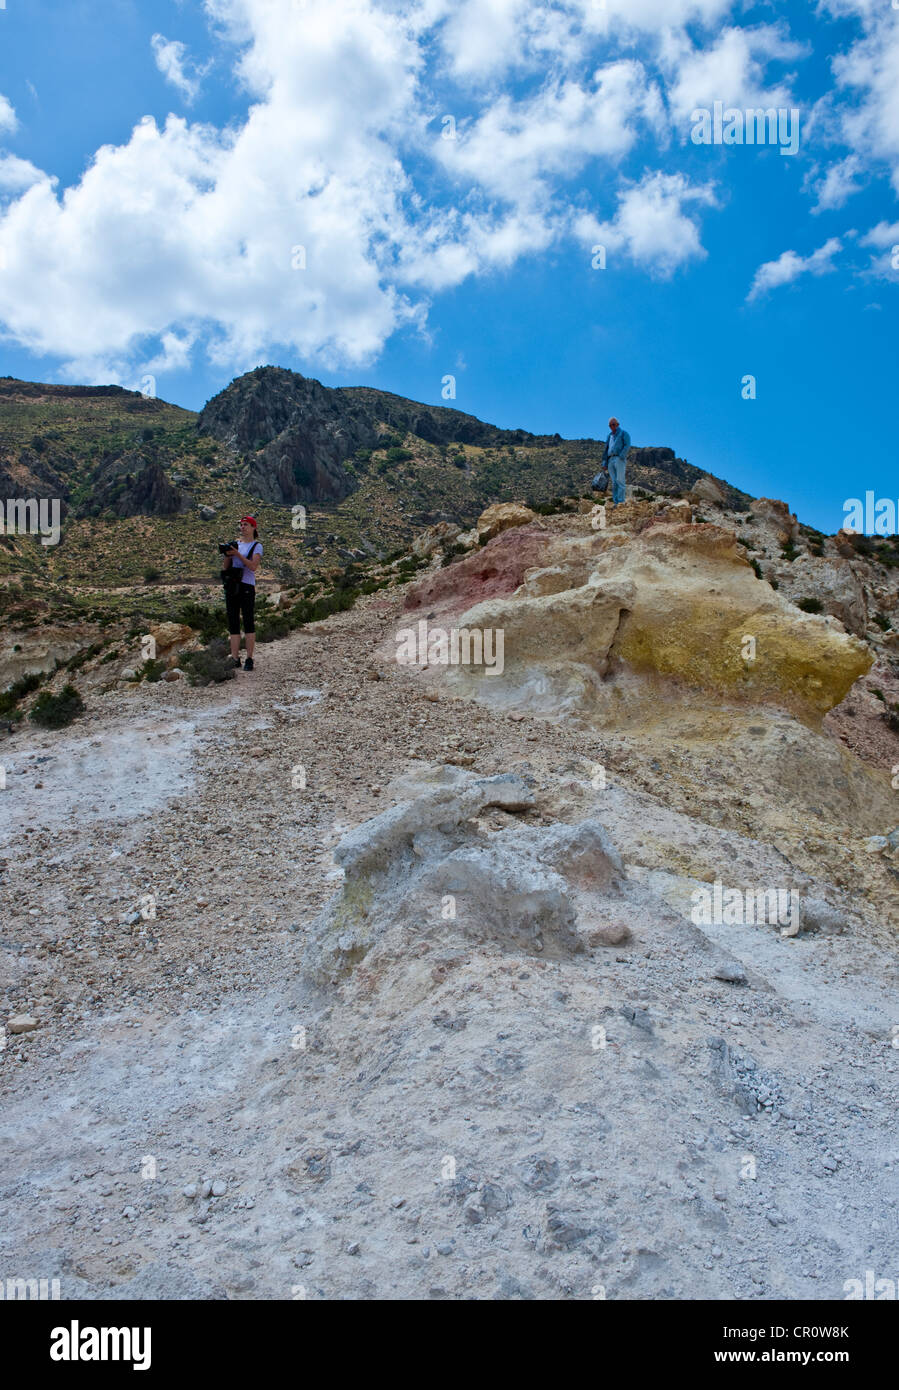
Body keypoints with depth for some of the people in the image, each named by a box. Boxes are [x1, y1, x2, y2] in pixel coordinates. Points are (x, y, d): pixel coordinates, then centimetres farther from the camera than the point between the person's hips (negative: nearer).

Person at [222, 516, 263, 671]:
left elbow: (253, 566, -12)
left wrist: (237, 554, -18)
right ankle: (235, 658, 7)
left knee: (249, 622, -6)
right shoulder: (235, 544, 16)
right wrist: (227, 556, -6)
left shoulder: (257, 545, 2)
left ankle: (249, 659, -4)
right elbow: (225, 567, 12)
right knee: (233, 623, 4)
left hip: (247, 585, -5)